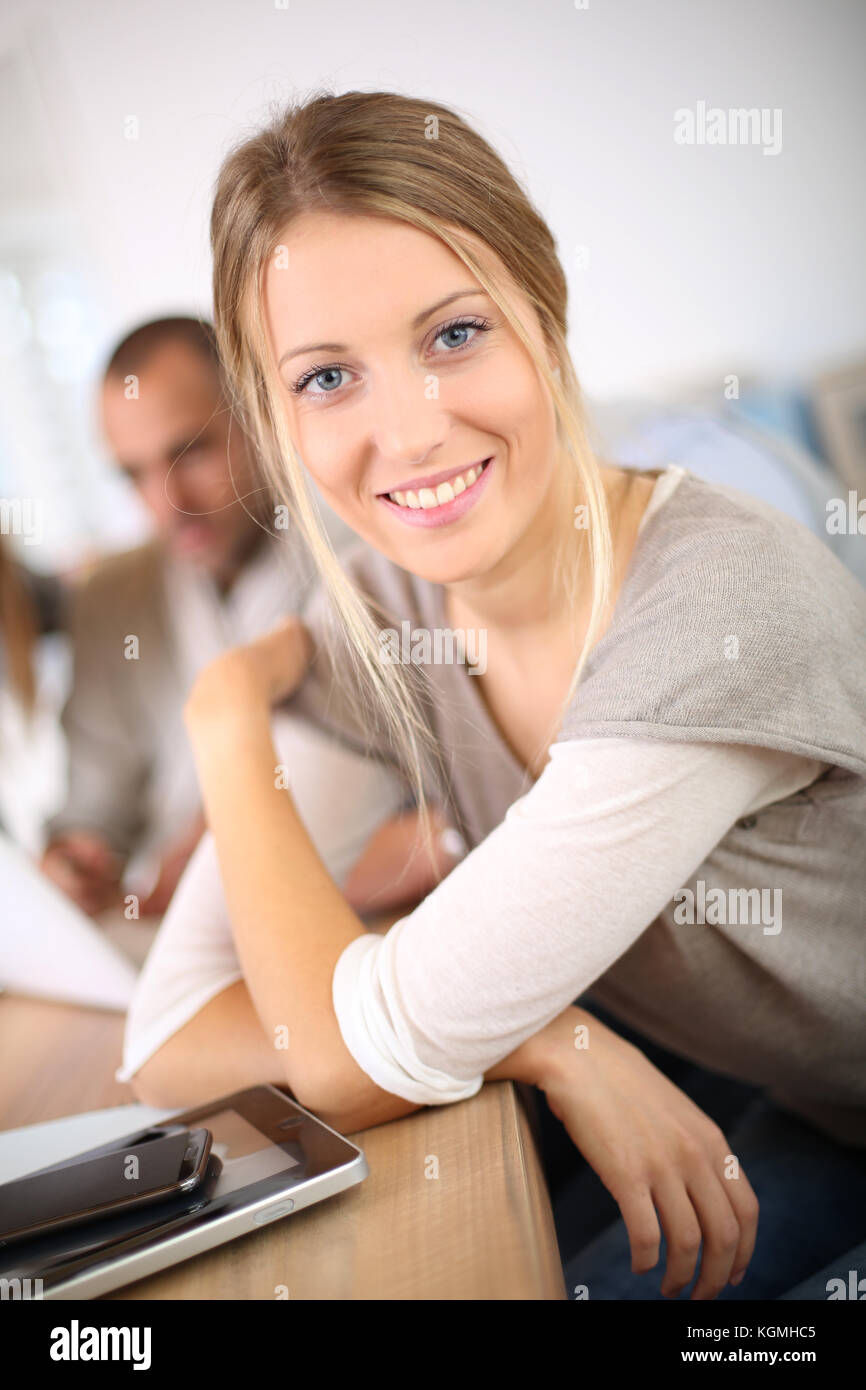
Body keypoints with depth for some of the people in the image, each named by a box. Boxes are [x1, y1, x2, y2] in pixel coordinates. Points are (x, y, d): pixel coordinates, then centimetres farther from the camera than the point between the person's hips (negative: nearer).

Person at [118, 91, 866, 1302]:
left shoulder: (730, 605, -31)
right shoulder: (374, 619, -12)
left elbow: (355, 1061, -27)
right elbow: (167, 1048, -12)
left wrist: (228, 723, -15)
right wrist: (549, 1042, -24)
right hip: (731, 1127, 5)